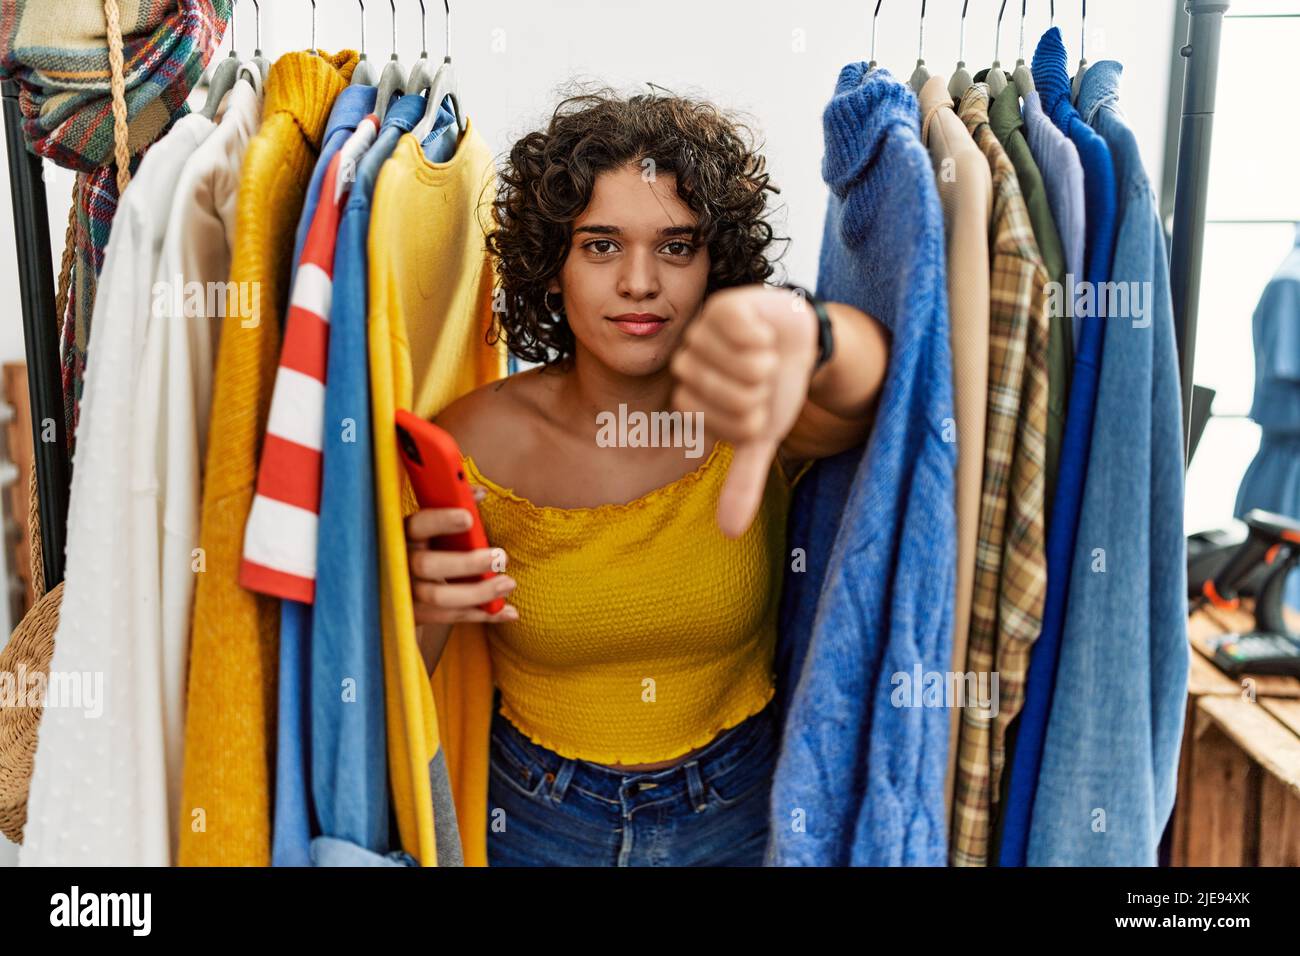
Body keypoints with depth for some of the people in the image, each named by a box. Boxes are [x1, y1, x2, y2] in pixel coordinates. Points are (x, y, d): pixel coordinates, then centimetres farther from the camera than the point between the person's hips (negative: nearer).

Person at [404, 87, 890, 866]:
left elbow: (871, 379, -41)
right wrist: (418, 611, -34)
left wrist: (802, 335, -64)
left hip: (734, 810, 1)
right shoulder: (479, 439, -17)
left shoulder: (750, 417, -18)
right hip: (534, 818, 0)